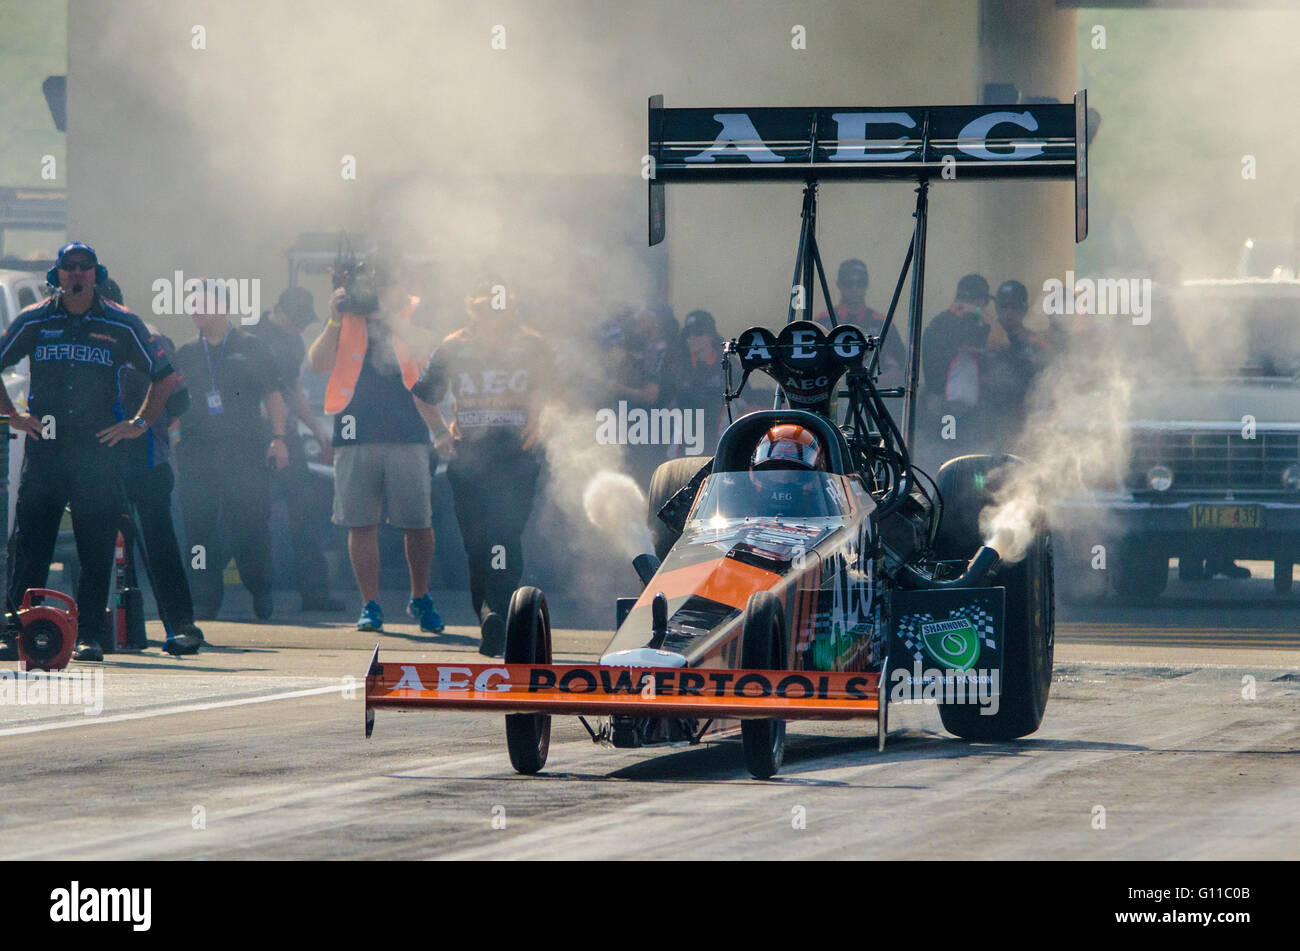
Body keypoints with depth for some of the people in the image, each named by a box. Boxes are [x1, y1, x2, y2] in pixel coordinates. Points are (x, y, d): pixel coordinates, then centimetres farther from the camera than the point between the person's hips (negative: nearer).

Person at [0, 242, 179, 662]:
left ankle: (90, 635, 3)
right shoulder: (34, 321, 8)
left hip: (99, 448, -1)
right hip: (44, 445, 1)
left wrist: (140, 423, 4)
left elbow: (165, 376, 13)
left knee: (96, 548, -2)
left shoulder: (122, 324, 5)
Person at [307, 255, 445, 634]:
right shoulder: (346, 313, 11)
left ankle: (420, 599, 18)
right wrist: (335, 319, -8)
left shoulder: (412, 311, 8)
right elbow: (318, 364, 3)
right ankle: (370, 606, 6)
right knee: (362, 522, -1)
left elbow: (429, 348, -10)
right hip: (357, 433, 1)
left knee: (418, 524, 0)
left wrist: (387, 315, -17)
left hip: (407, 431, -1)